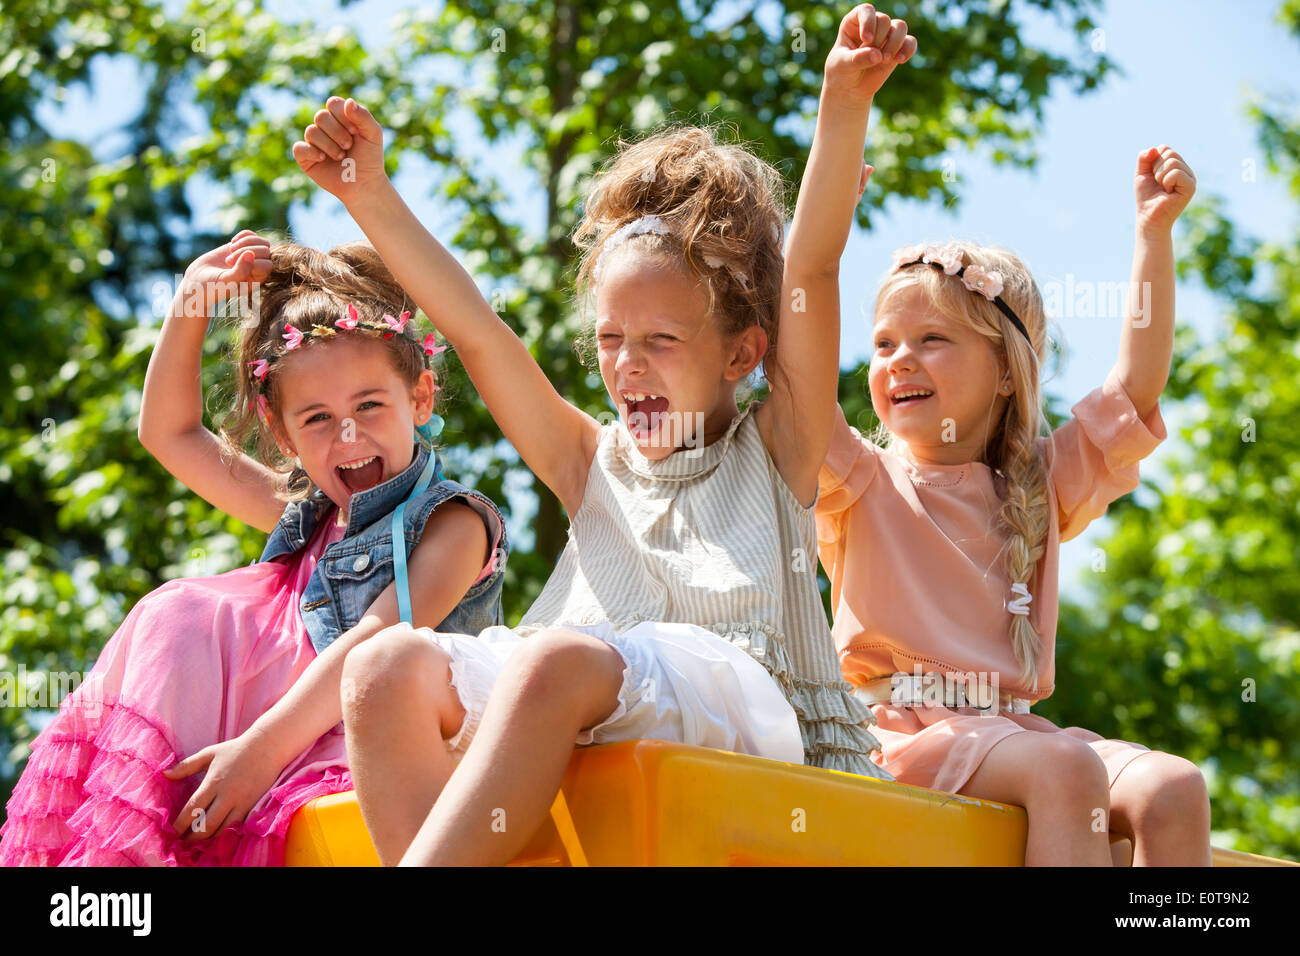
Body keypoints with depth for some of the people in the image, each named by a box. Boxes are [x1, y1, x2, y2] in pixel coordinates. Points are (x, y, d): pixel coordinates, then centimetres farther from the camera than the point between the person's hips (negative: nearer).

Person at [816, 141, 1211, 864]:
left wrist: (1155, 231, 8)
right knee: (1065, 769, -31)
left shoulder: (1044, 486, 19)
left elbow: (1137, 387, 11)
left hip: (1009, 725, 4)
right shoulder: (863, 480, 10)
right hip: (901, 726, -4)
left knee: (1174, 788, -20)